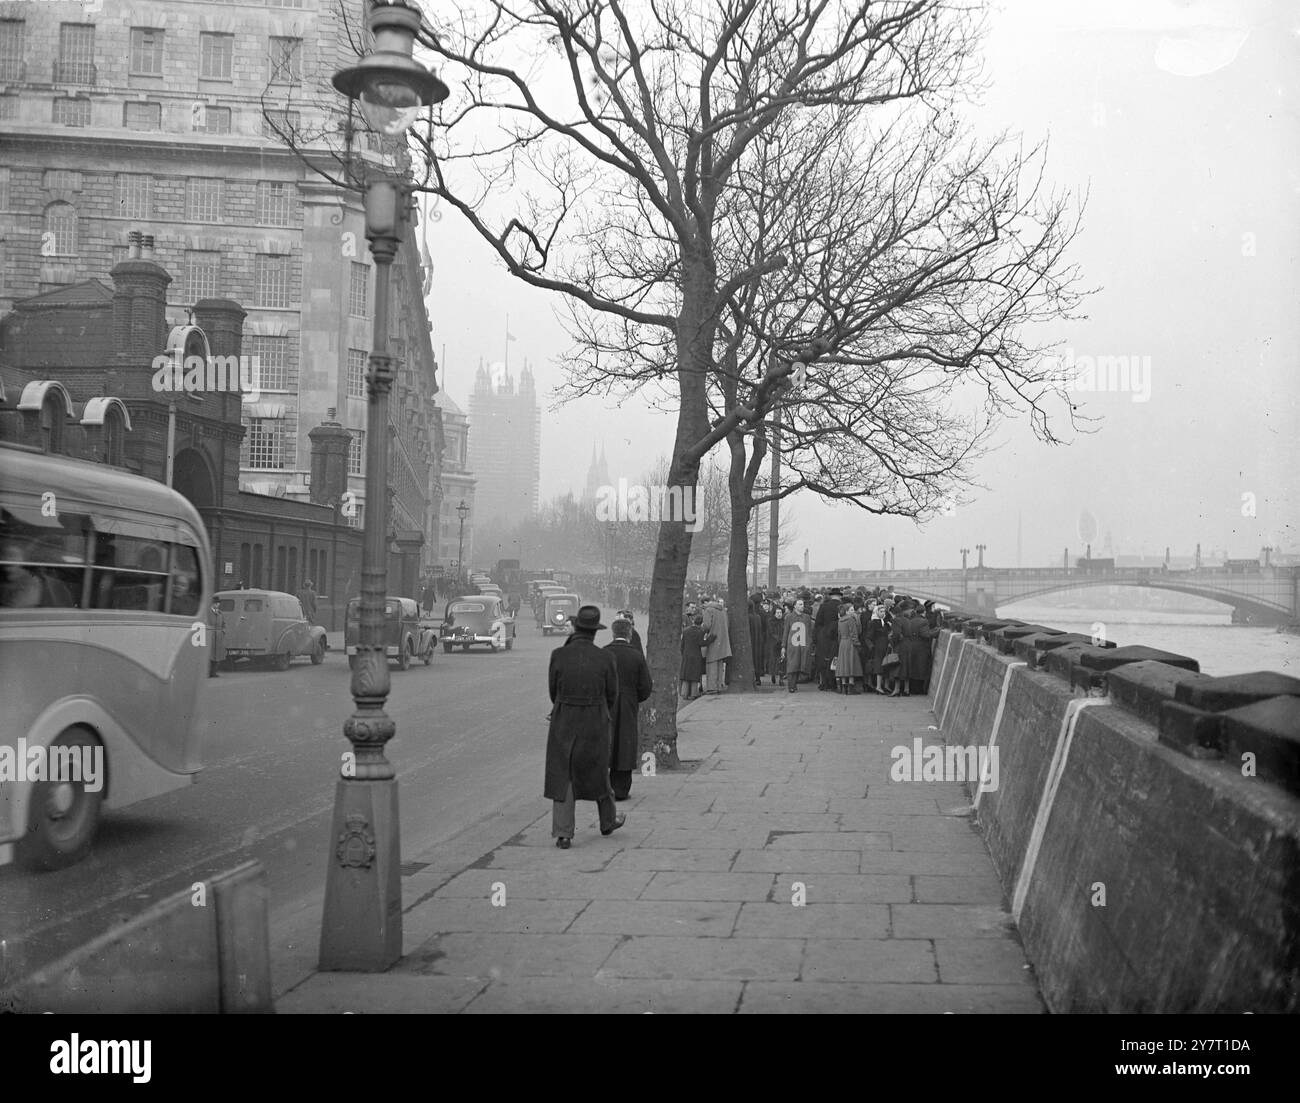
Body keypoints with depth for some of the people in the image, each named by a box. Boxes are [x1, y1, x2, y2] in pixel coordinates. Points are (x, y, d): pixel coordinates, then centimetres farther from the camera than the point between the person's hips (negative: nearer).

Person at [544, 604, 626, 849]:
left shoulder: (559, 655, -10)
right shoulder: (605, 658, -9)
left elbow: (553, 690, 1)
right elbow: (612, 695, 2)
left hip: (563, 722, 0)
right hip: (596, 723, 0)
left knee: (563, 776, 7)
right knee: (597, 771, 19)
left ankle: (563, 833, 4)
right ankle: (608, 821, 37)